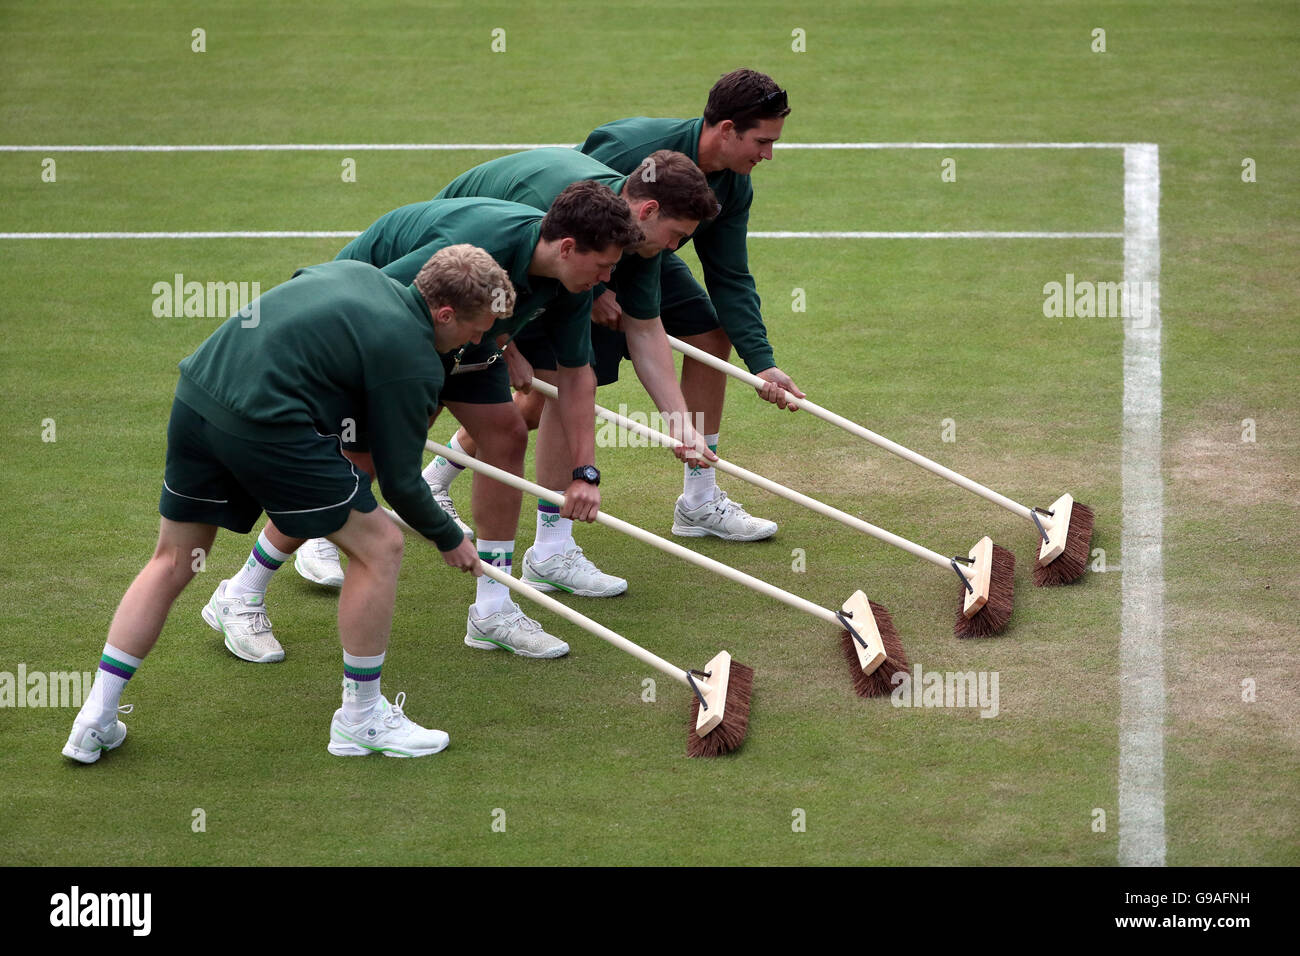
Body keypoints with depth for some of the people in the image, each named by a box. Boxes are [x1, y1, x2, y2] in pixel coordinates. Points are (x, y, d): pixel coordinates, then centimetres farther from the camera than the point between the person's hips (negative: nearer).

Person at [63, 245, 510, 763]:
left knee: (172, 561, 21)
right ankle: (361, 718, 15)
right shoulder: (412, 359, -3)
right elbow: (400, 482, 3)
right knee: (379, 546, 6)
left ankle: (96, 719, 20)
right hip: (266, 425, -8)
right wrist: (451, 540, 19)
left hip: (196, 392, 8)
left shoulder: (355, 272, 18)